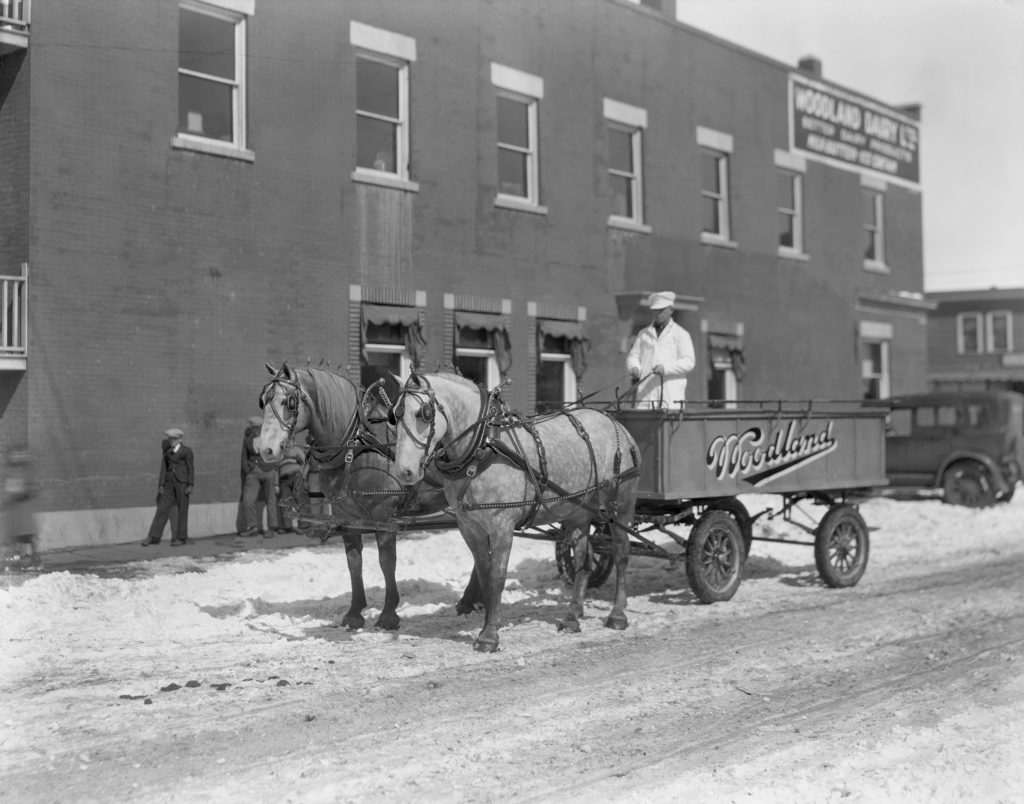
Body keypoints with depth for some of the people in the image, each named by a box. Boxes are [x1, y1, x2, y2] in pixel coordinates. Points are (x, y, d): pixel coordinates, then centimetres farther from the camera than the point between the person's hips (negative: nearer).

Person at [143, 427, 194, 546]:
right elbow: (163, 468, 10)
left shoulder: (186, 451, 0)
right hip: (169, 483, 5)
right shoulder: (167, 453, 13)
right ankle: (154, 537, -1)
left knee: (182, 511, -1)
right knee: (162, 509, 0)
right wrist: (161, 485, 1)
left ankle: (181, 537, 7)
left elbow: (191, 469, -4)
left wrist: (190, 486, -11)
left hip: (182, 483, -5)